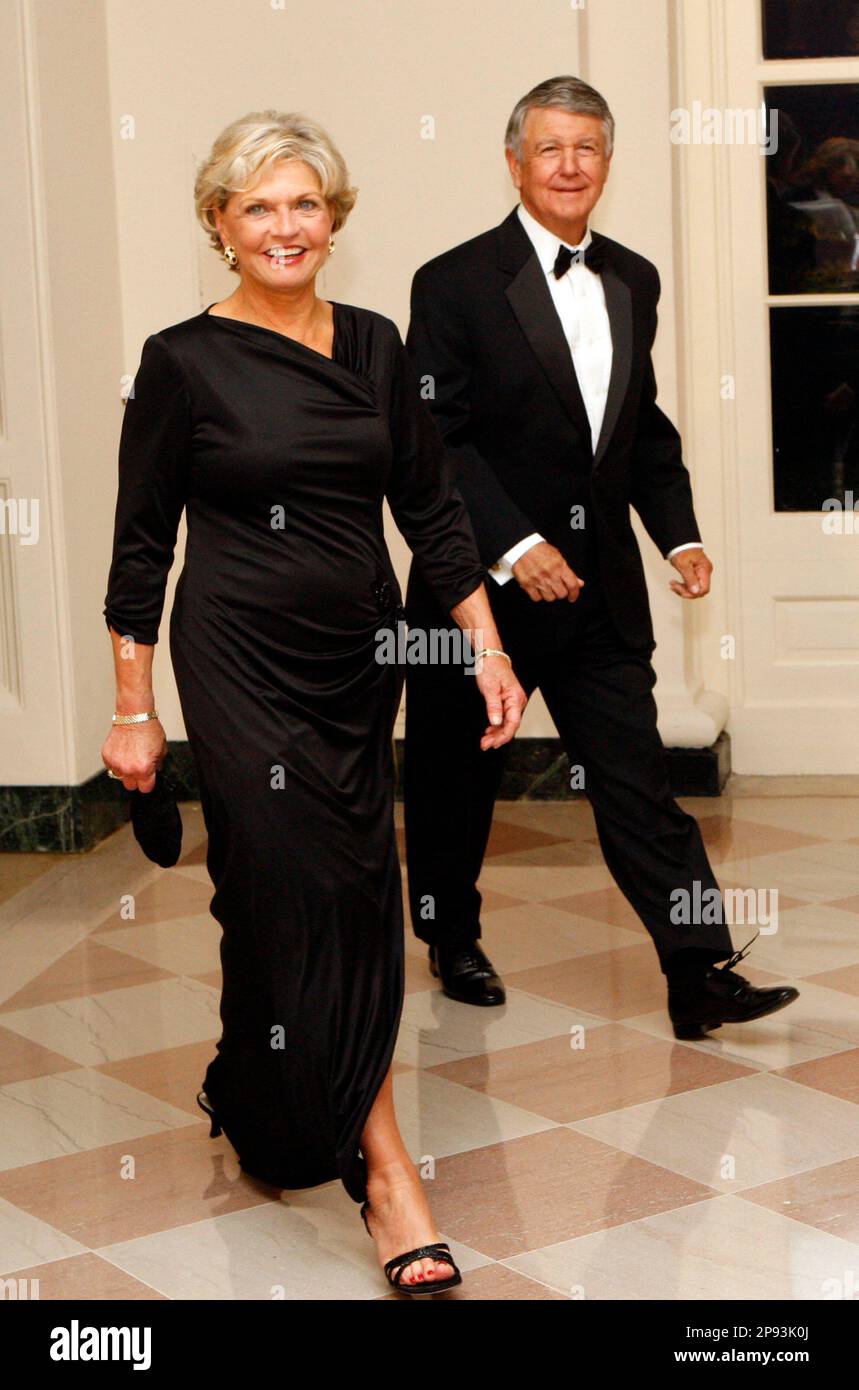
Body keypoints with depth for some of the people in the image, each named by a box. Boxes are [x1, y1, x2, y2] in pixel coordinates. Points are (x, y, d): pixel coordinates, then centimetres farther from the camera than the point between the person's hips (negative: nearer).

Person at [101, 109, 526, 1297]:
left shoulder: (373, 346, 7)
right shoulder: (184, 360, -5)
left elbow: (431, 510, 10)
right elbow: (141, 542, -2)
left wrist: (489, 652, 4)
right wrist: (136, 711, -3)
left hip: (361, 660, 5)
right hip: (242, 664, -5)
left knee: (348, 902, 12)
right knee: (313, 894, -9)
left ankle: (251, 1103, 37)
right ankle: (383, 1169, -4)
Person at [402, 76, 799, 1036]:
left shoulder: (632, 282, 10)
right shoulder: (456, 284, -9)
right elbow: (436, 440, -13)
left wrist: (679, 533, 4)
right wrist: (514, 546, -22)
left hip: (600, 587, 4)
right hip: (482, 586, -4)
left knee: (635, 778, -1)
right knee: (455, 777, 12)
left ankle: (701, 976, -3)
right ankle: (451, 940, 33)